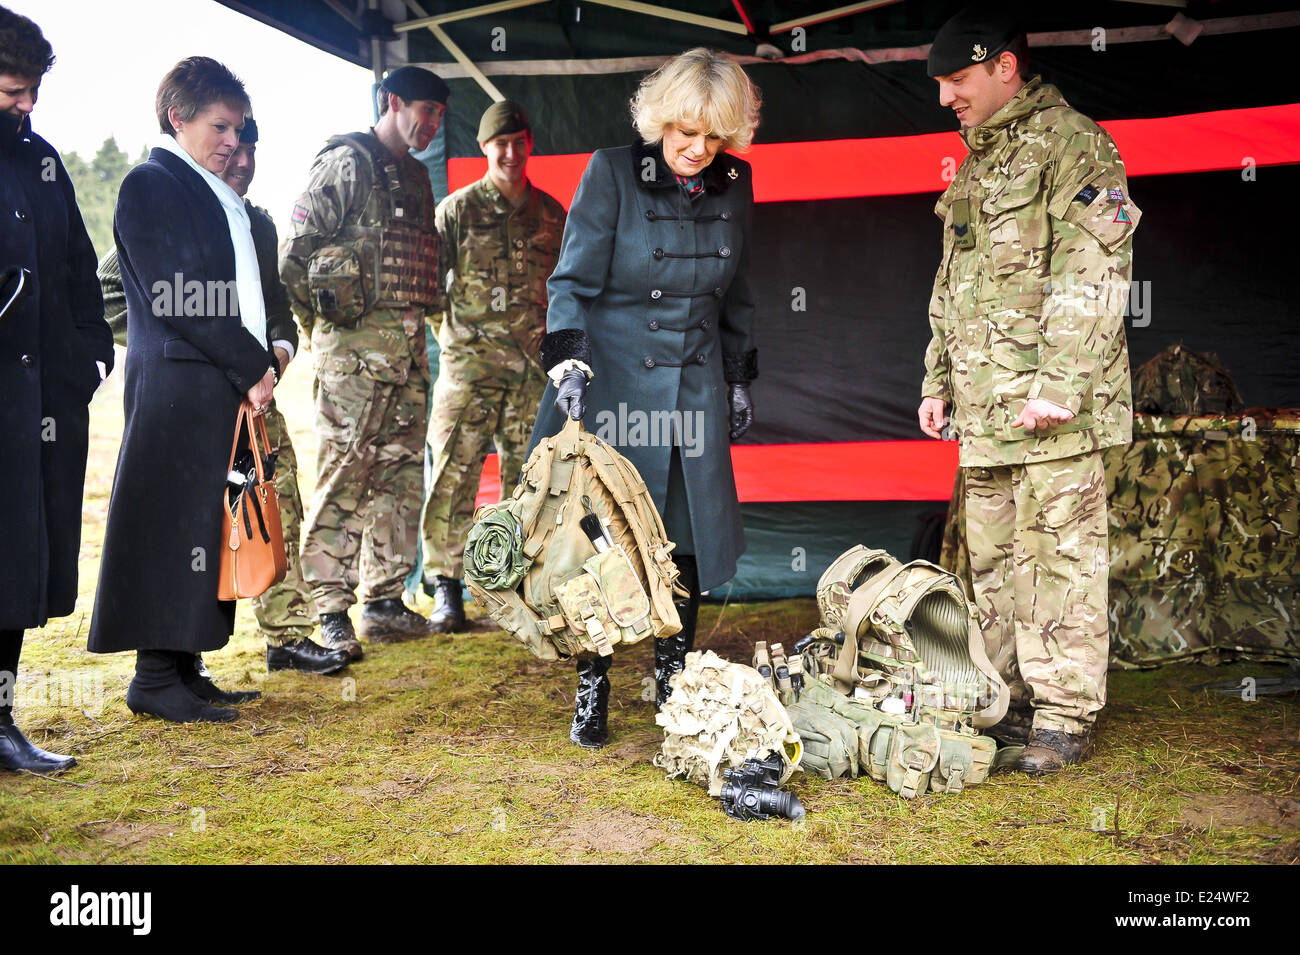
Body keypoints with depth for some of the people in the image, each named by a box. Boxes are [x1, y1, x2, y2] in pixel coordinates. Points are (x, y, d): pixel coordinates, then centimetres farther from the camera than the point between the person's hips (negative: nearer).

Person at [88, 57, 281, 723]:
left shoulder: (219, 195, 22)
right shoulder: (150, 185, -4)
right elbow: (177, 299, -13)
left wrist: (261, 362, 8)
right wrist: (251, 367, -11)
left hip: (226, 386, 8)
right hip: (176, 385, -8)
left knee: (207, 521, 8)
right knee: (172, 519, -6)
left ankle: (182, 668, 15)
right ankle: (156, 676, 1)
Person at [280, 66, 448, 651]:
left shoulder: (416, 176, 21)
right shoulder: (346, 163, -4)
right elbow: (295, 249, -8)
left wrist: (418, 318, 13)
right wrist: (319, 319, -2)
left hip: (408, 341, 8)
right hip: (355, 339, -8)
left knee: (402, 473, 8)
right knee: (344, 473, -7)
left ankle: (384, 602, 17)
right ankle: (331, 613, 0)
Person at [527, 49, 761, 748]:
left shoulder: (734, 185, 7)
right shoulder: (611, 172, -6)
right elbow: (574, 280, -8)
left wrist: (740, 376, 17)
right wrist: (568, 363, -21)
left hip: (695, 386, 4)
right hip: (612, 378, -4)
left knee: (688, 535, 4)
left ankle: (672, 681, 20)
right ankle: (591, 692, 11)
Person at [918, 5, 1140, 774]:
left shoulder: (1070, 143, -6)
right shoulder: (979, 162, 21)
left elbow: (1093, 279, -15)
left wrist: (1060, 385, -20)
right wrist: (939, 379, 20)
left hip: (1051, 412, -8)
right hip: (984, 409, 9)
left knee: (1061, 558, -3)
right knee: (995, 561, 13)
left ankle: (1066, 719, 7)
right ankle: (1011, 705, 24)